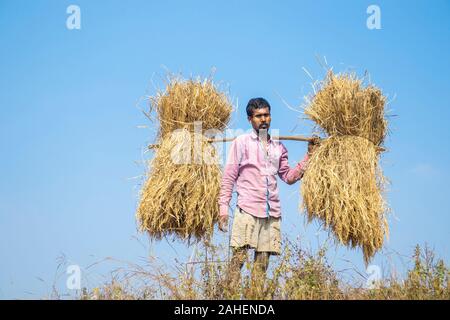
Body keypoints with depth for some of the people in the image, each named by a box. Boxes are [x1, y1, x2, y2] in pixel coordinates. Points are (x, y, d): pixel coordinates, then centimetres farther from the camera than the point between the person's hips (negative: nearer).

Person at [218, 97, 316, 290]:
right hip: (247, 210, -4)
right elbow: (228, 178, 0)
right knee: (238, 257, -11)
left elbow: (288, 177, 18)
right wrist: (223, 208, -7)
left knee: (262, 261, 3)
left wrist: (308, 157, 10)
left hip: (272, 212, 5)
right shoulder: (241, 142, 4)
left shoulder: (278, 147, 17)